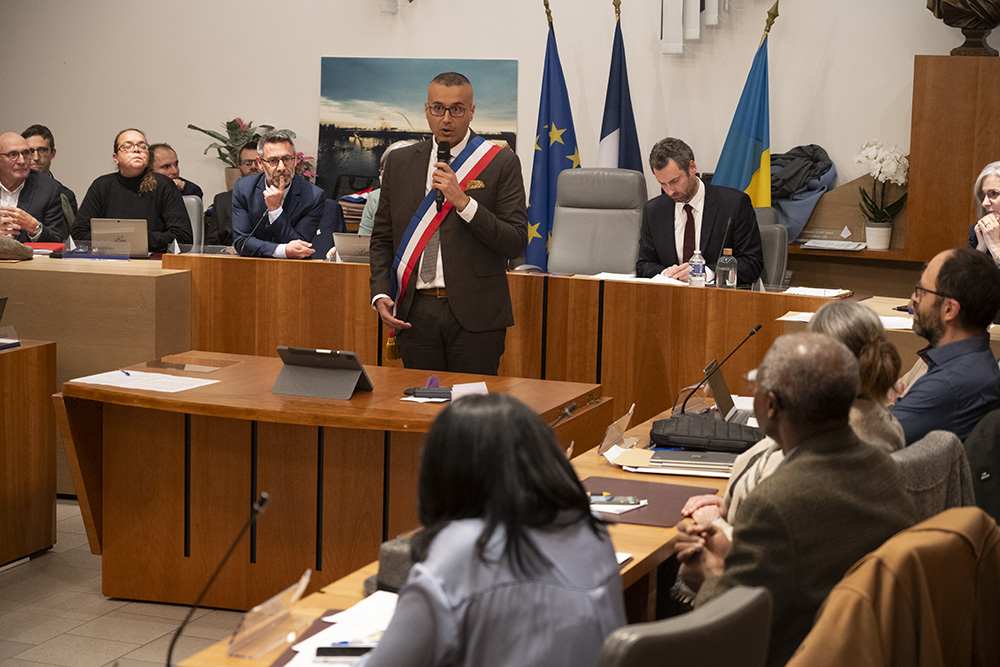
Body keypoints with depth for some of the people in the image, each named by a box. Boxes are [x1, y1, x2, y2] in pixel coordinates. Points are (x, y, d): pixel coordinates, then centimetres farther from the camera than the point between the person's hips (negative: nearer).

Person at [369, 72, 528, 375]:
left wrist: (463, 201, -15)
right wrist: (381, 294, 0)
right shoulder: (400, 162, 11)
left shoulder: (501, 163, 0)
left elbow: (516, 243, -6)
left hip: (474, 315, -3)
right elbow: (382, 238, 15)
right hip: (415, 313, 3)